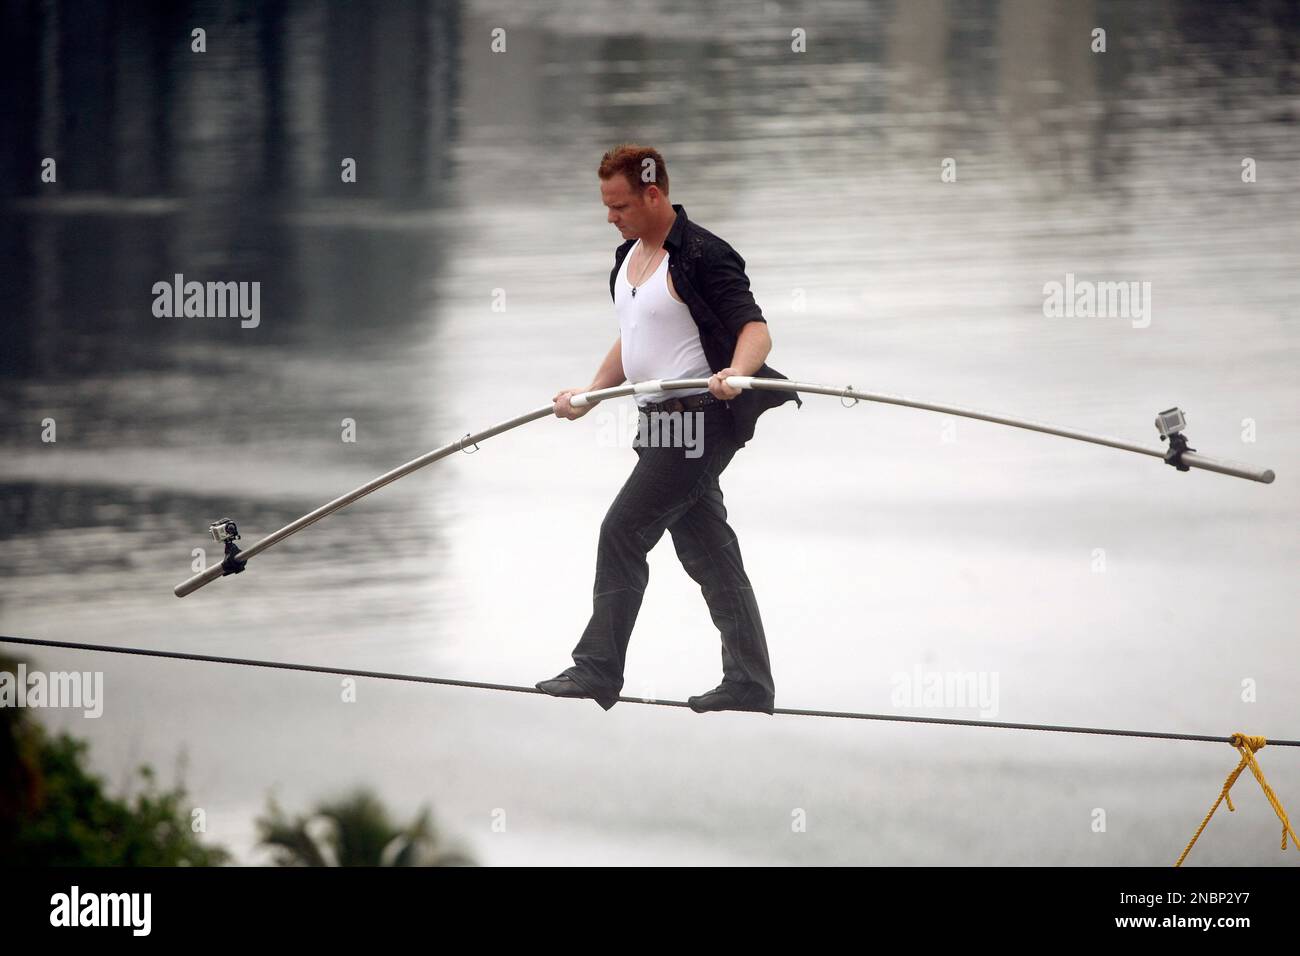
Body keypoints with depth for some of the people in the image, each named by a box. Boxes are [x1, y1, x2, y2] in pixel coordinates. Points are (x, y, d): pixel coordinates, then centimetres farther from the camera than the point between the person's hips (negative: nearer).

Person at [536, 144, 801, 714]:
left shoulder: (701, 256, -13)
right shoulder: (628, 258, 16)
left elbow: (755, 329, -19)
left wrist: (735, 373, -38)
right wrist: (589, 397, 18)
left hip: (697, 421, -10)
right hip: (663, 425, 10)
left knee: (621, 533, -11)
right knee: (709, 554, 9)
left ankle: (597, 670, -7)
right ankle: (749, 683, 12)